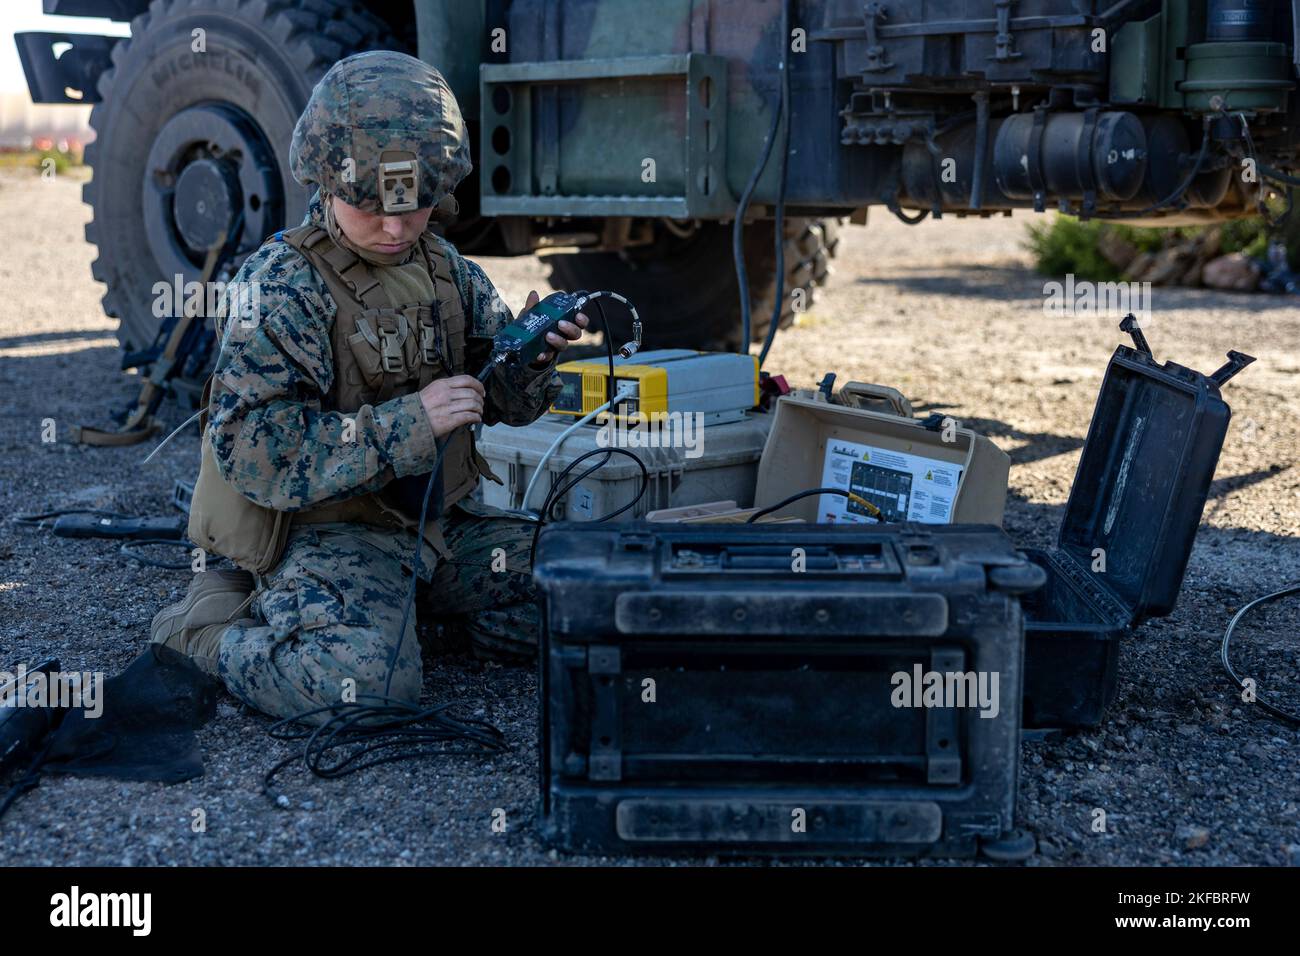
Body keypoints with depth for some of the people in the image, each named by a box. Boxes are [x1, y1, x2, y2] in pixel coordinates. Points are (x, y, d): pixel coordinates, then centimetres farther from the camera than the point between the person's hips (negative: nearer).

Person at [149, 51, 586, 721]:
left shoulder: (445, 269, 7)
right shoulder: (281, 286, -14)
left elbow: (507, 402, 12)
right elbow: (252, 453, -23)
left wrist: (533, 355, -12)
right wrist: (408, 422, -30)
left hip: (439, 516, 7)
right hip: (324, 531, -7)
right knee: (359, 678, -32)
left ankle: (414, 602, 18)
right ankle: (207, 625, -1)